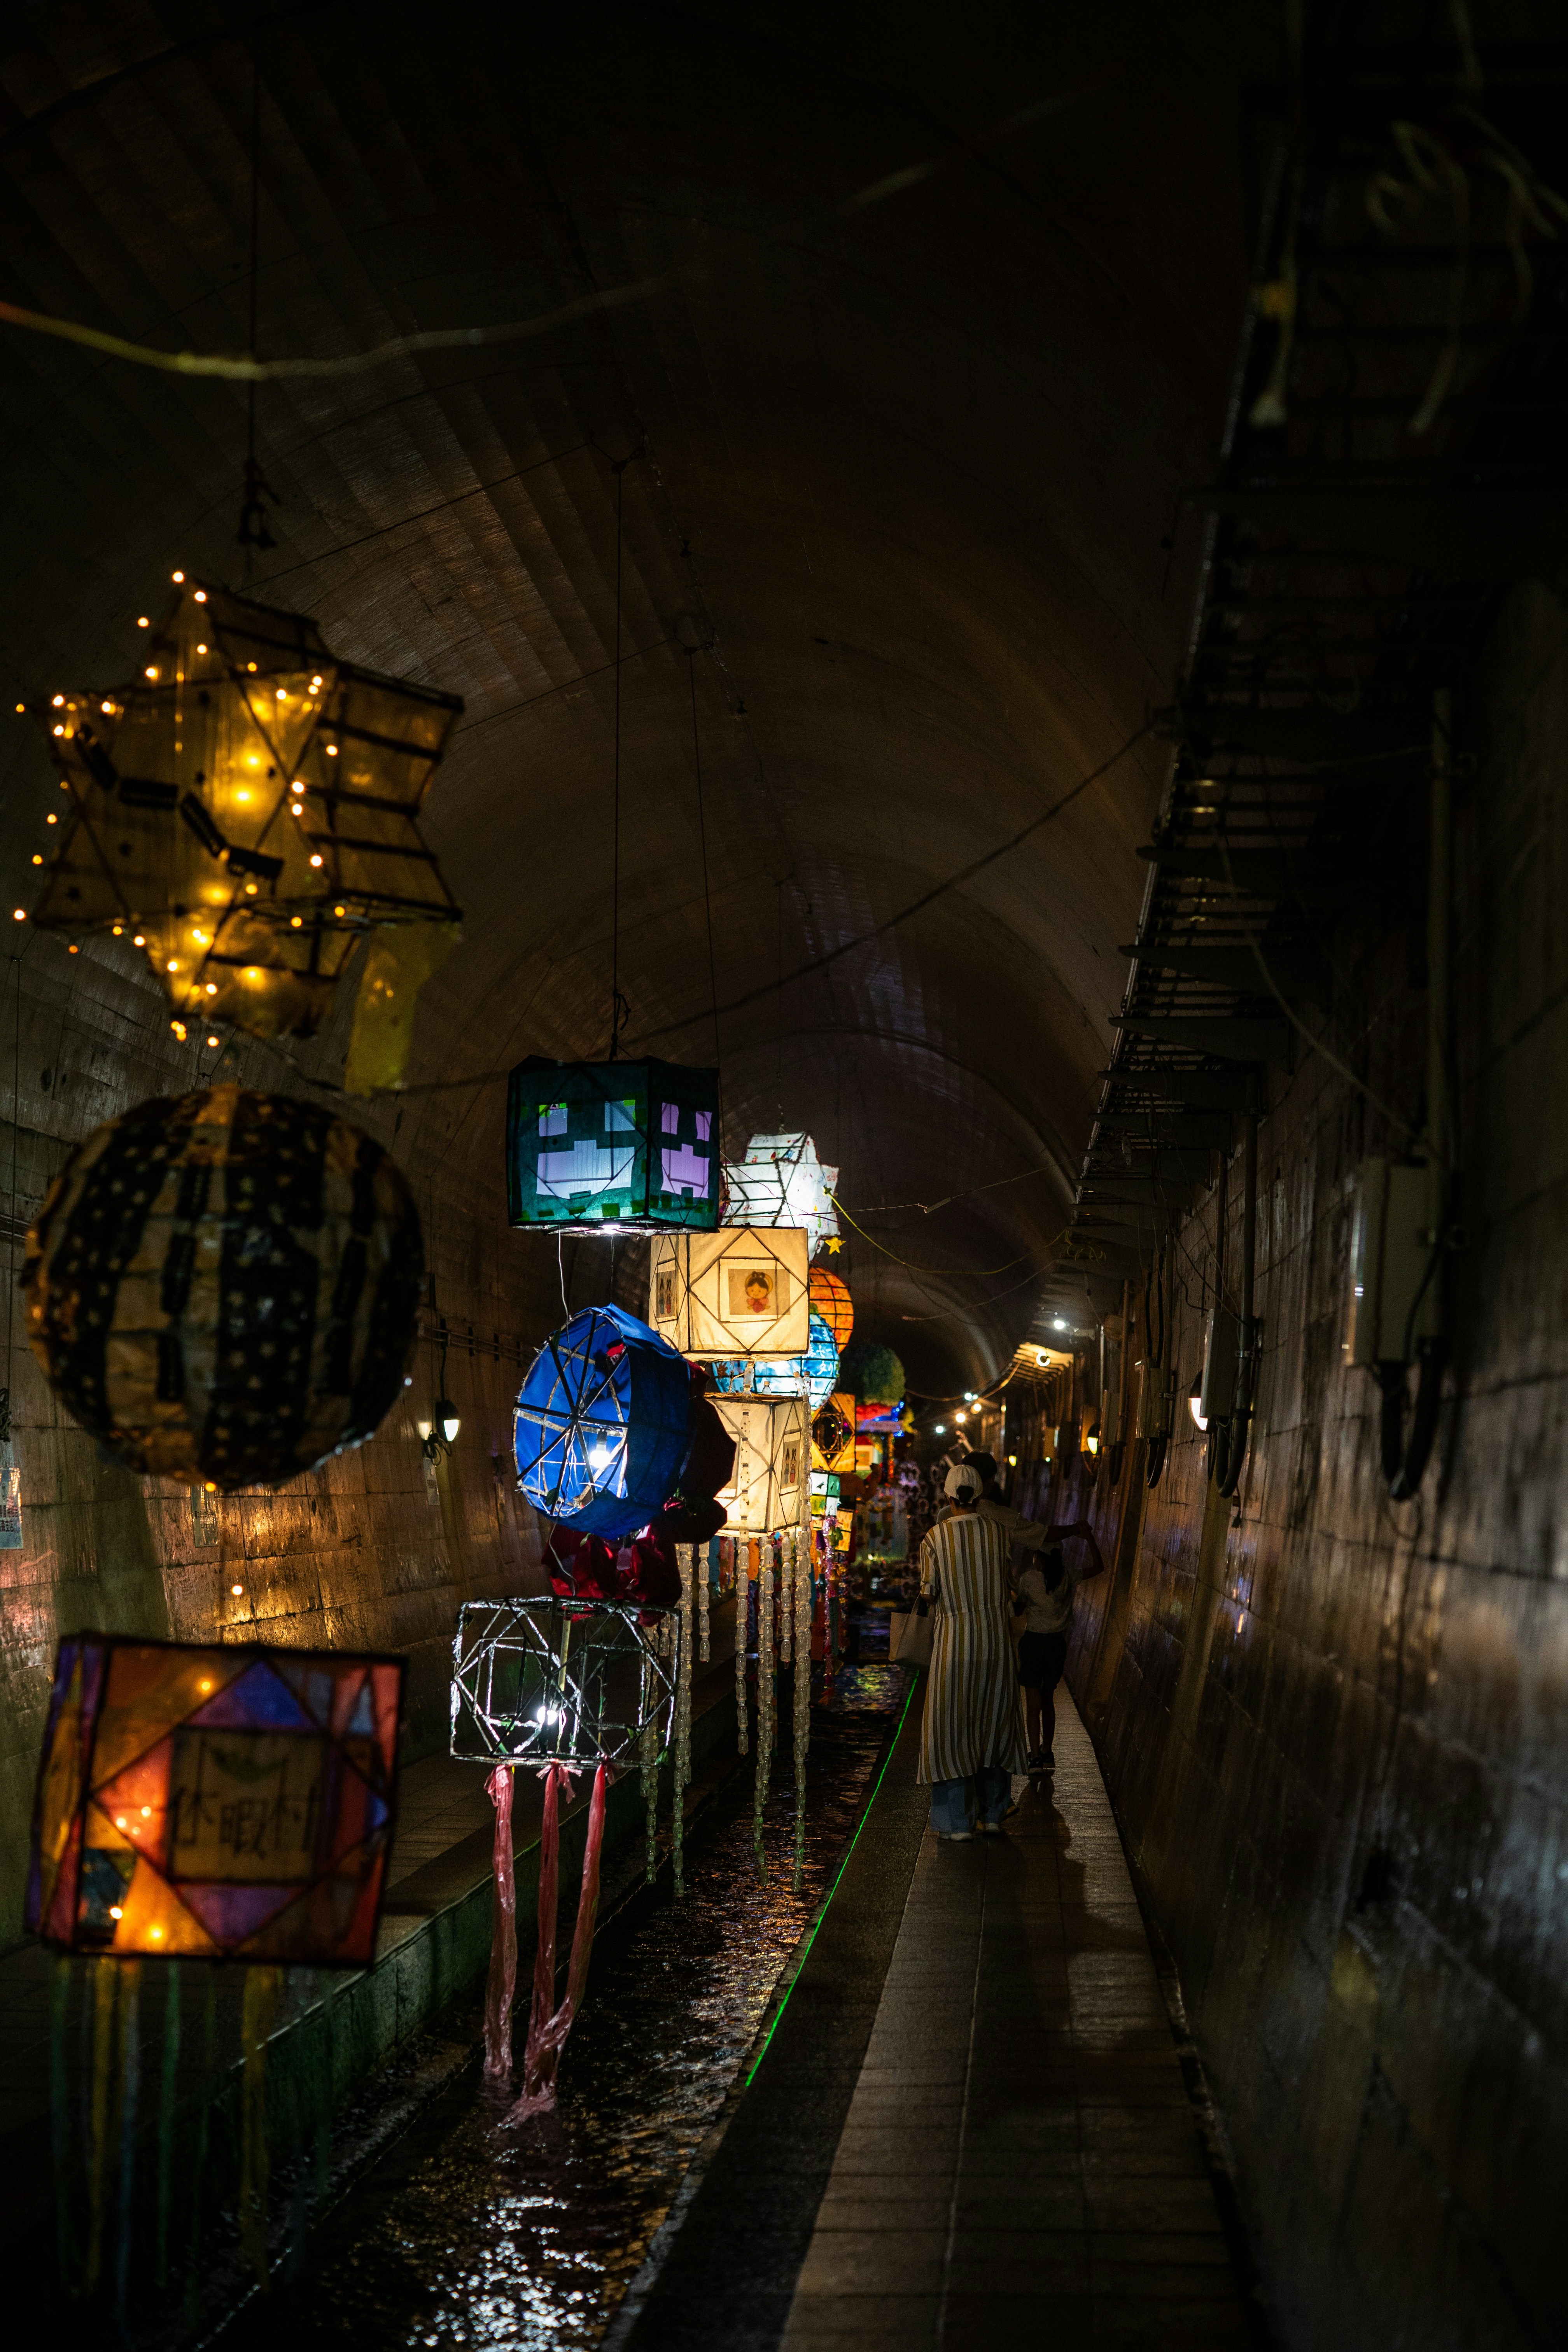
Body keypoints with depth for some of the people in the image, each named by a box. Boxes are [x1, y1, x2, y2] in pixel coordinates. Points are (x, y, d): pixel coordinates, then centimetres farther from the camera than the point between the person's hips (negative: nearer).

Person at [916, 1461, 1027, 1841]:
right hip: (995, 1636, 3)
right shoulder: (998, 1532, 0)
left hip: (953, 1635, -3)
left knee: (950, 1724, 6)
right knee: (993, 1722, 16)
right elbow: (1008, 1589, 6)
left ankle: (957, 1823, 5)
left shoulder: (935, 1538, -8)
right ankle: (994, 1814, 22)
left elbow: (928, 1594, -5)